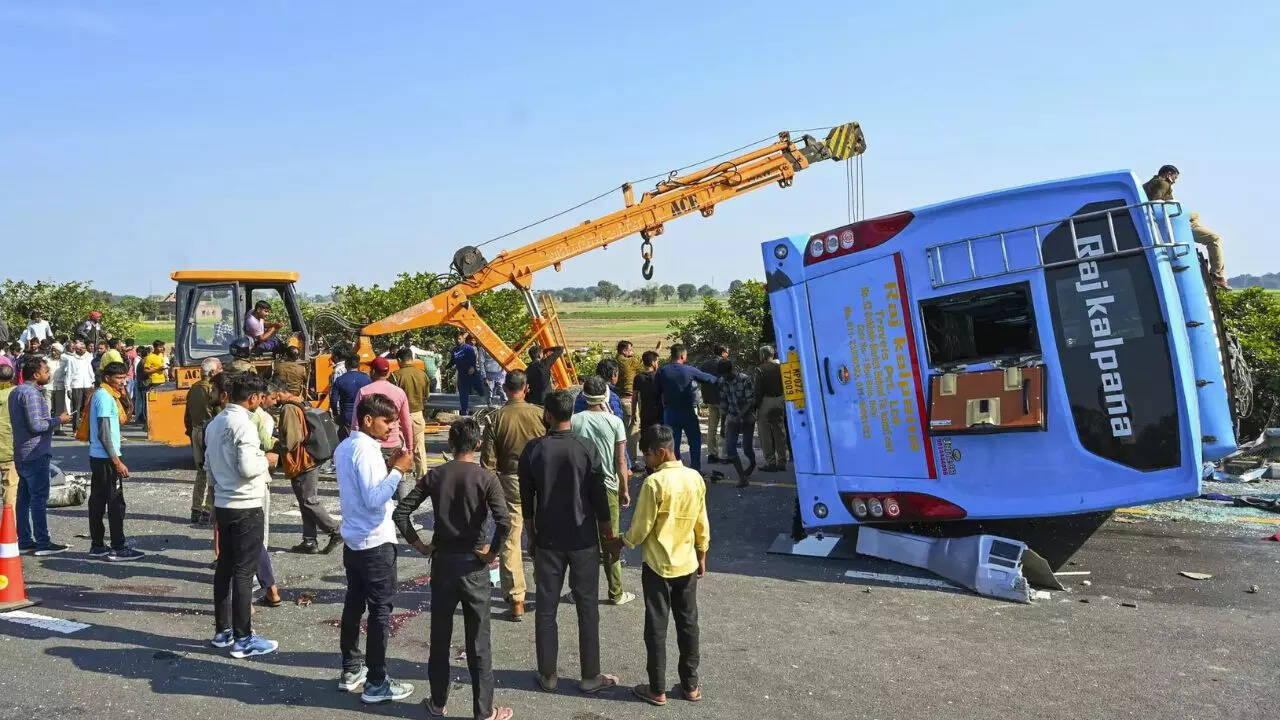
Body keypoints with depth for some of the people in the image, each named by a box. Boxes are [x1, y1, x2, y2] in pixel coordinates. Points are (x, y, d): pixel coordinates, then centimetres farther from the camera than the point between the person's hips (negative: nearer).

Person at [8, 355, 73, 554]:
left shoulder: (16, 392, 14)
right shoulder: (31, 393, -17)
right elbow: (36, 425, -22)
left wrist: (53, 420, 18)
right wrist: (58, 420, -10)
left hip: (22, 454, 10)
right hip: (35, 454, -10)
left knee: (24, 498, 12)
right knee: (39, 499, -5)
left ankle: (24, 541, 18)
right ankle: (43, 543, -1)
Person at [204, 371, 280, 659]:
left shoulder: (215, 423, 11)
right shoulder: (243, 424, -18)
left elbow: (209, 463, 17)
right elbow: (247, 467, -25)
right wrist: (266, 460, -7)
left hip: (222, 503, 9)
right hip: (246, 507, -9)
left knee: (225, 567, 15)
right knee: (244, 572, -3)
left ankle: (222, 631, 25)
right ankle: (243, 639, 3)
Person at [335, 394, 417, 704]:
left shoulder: (344, 447, 9)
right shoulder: (365, 450, -20)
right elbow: (374, 499, -26)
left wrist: (390, 469, 7)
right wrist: (397, 471, -20)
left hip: (352, 540, 9)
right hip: (375, 542, -9)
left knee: (354, 604, 17)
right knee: (380, 610, -1)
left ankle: (351, 670, 27)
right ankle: (376, 682, 5)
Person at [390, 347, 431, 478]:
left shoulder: (396, 375, -14)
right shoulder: (422, 374, -2)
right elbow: (427, 396, 7)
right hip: (418, 414, 3)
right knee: (419, 448, 11)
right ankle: (422, 476, 17)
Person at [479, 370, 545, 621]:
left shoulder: (496, 418, -7)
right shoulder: (540, 414, -7)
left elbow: (488, 461, -6)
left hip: (509, 483, -1)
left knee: (509, 542, 4)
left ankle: (515, 601, 4)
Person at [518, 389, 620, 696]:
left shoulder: (533, 449, -6)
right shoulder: (587, 449, -10)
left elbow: (526, 500, 0)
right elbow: (599, 498, -6)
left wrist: (531, 535, 13)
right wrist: (607, 533, 8)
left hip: (547, 540, 1)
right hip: (583, 540, -1)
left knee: (546, 608, 11)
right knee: (587, 608, 8)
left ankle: (547, 675, 18)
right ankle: (590, 676, 14)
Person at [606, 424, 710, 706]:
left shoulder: (654, 483, -20)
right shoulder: (695, 478, -2)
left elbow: (640, 529, -15)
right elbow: (702, 525, 7)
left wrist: (619, 543, 3)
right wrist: (702, 556, 18)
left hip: (658, 566, -5)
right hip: (687, 564, 6)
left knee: (656, 628, 6)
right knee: (688, 624, 14)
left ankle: (657, 689, 14)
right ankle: (691, 685, 23)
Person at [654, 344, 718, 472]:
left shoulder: (661, 371, -3)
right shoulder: (690, 370, -10)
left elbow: (656, 393, 1)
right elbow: (707, 378, 3)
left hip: (670, 412, 2)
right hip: (688, 411, -2)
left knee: (673, 442, 9)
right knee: (695, 440, 12)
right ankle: (696, 469, 14)